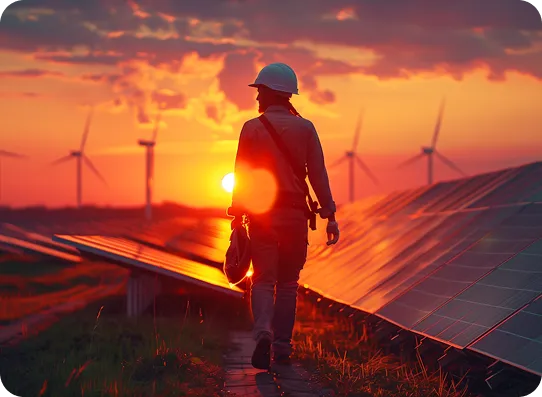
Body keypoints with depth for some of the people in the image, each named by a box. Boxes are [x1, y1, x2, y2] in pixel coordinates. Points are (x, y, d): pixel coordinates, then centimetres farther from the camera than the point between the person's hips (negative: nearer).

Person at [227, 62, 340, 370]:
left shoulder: (252, 128, -1)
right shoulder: (305, 128, 3)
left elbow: (242, 178, -2)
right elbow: (318, 175, -1)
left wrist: (237, 217, 5)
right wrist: (330, 215, 0)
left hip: (262, 215, -1)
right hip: (295, 214, 1)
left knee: (263, 281, 2)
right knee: (288, 283, 12)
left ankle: (263, 332, -23)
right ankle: (282, 348, 12)